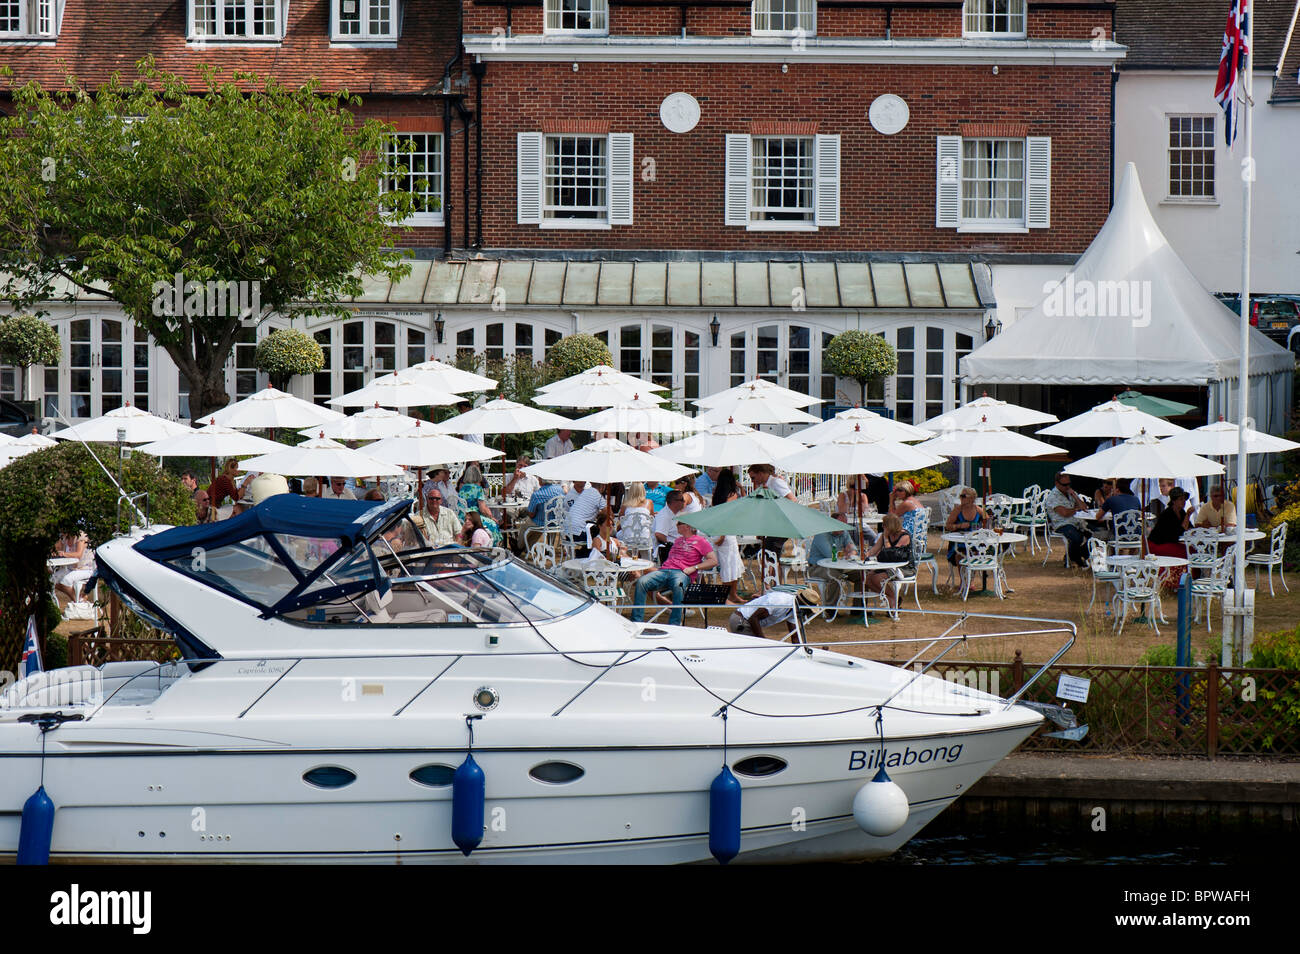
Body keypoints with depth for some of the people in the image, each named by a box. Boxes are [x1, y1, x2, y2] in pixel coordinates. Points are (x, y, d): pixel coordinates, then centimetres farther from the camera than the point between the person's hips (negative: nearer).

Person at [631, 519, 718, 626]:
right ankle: (636, 621, -25)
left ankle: (674, 624, -42)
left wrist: (694, 568, -8)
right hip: (664, 570, 6)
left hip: (682, 573, -6)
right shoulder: (678, 540, 31)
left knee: (678, 586, -42)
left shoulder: (700, 541, 10)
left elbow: (714, 561, 2)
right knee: (641, 582, -22)